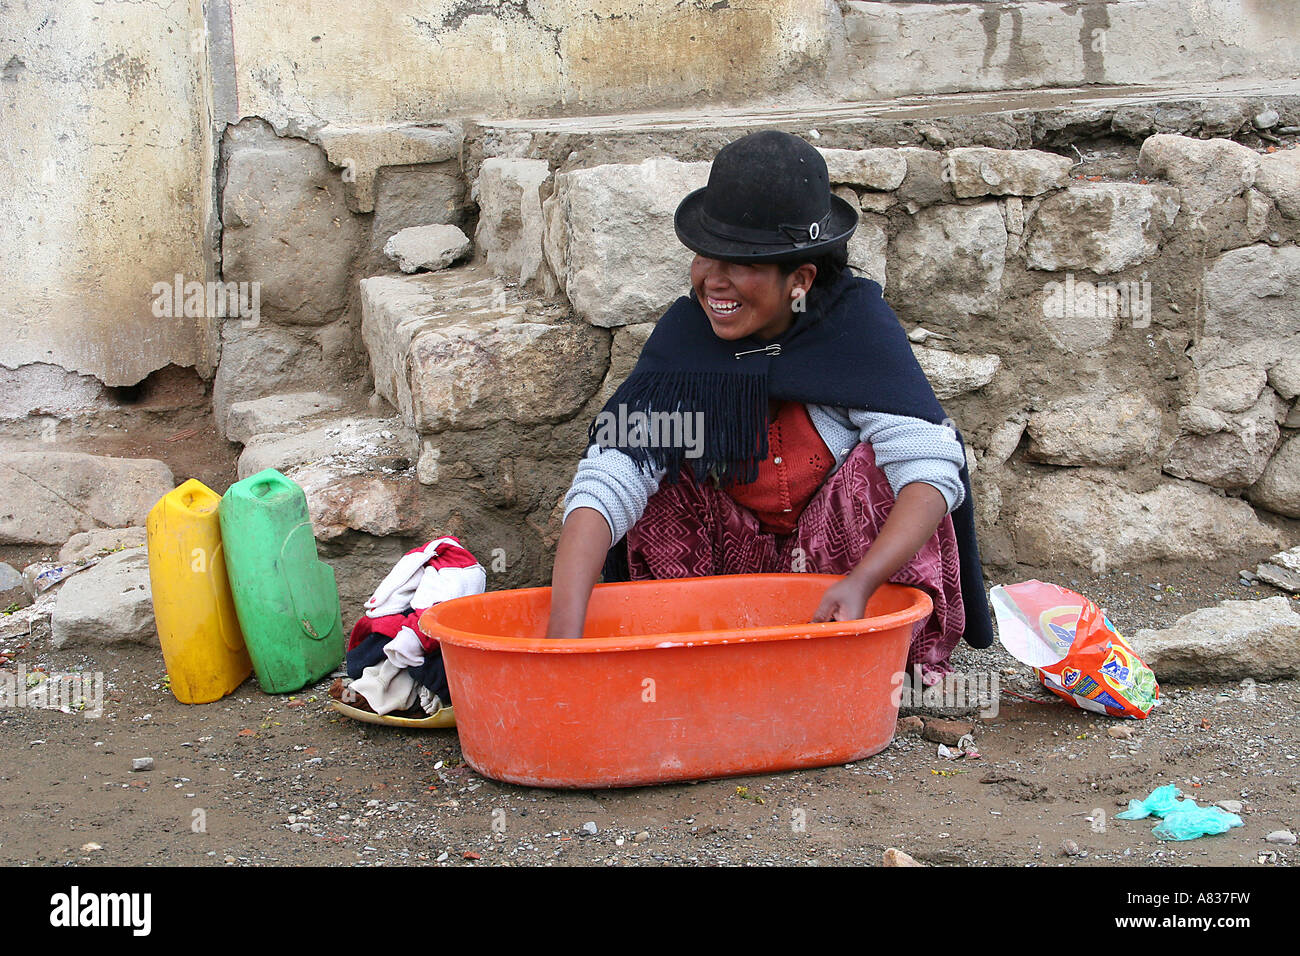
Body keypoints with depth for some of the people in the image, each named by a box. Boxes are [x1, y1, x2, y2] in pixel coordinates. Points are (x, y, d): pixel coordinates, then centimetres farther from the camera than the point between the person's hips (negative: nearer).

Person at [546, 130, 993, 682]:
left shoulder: (857, 323, -22)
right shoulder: (685, 335, -18)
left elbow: (933, 470, -31)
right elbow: (604, 483, -29)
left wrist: (861, 582, -47)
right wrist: (563, 636, -42)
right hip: (740, 559, 2)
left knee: (873, 463, -28)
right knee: (657, 462, -20)